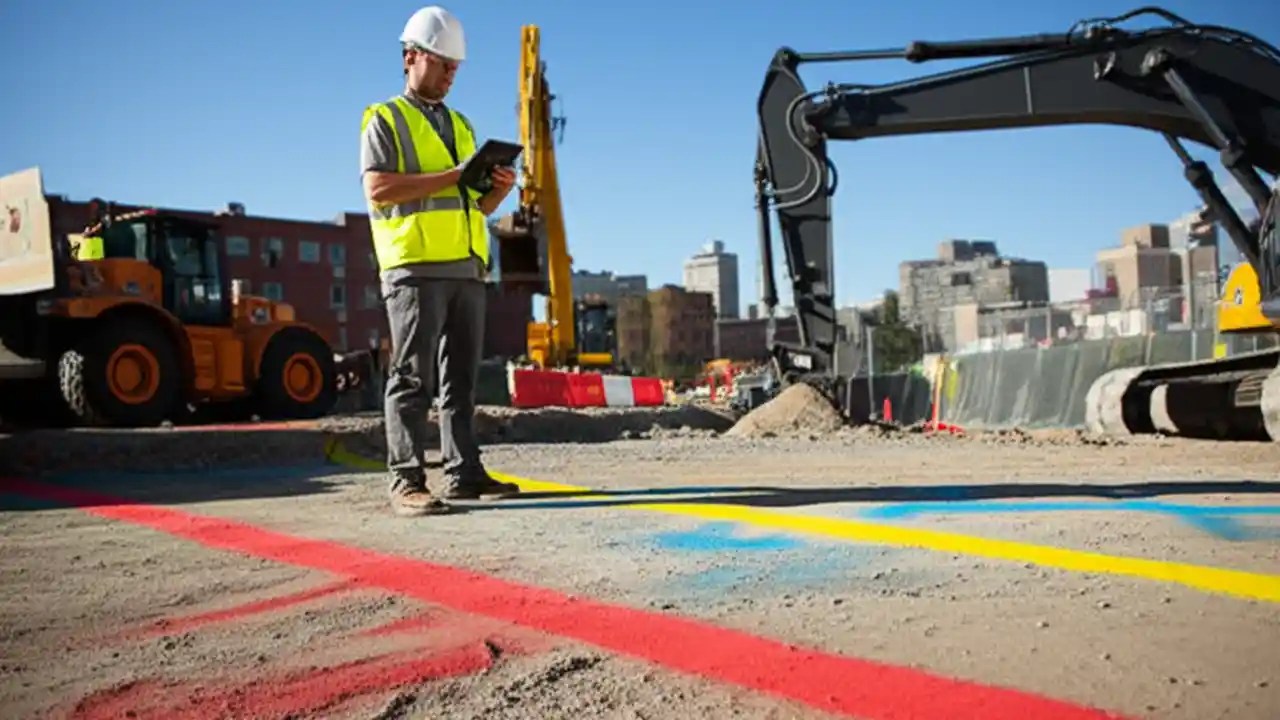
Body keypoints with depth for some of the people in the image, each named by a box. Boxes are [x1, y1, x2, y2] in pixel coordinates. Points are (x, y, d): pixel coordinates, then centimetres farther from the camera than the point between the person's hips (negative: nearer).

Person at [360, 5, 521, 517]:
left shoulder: (460, 125, 24)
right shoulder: (384, 120, 5)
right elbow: (378, 189, -11)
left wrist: (498, 190, 1)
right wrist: (453, 176, -13)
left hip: (467, 268, 6)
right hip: (415, 267, -6)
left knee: (461, 378, 6)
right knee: (413, 377, -7)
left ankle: (463, 473, 11)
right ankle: (407, 481, -4)